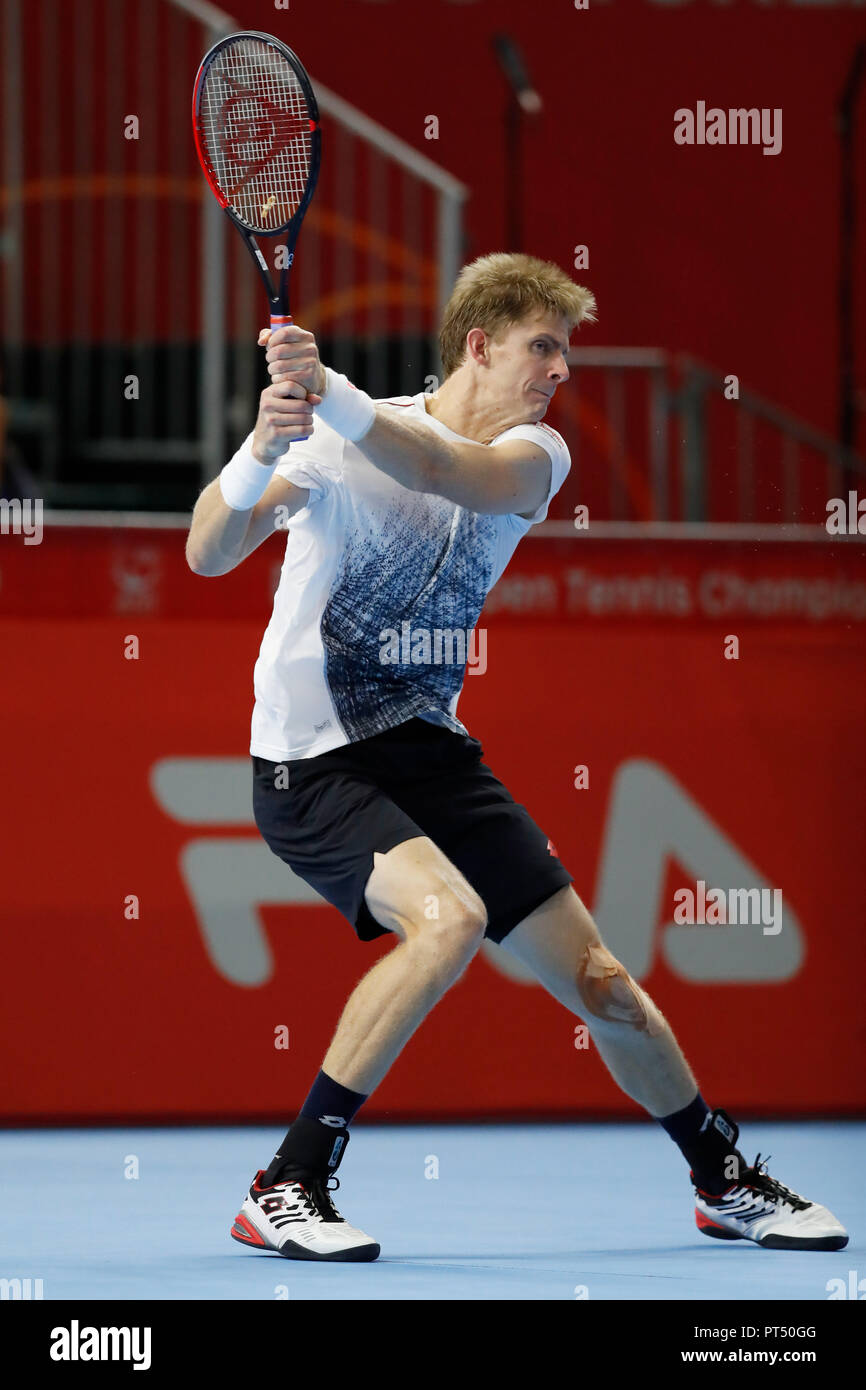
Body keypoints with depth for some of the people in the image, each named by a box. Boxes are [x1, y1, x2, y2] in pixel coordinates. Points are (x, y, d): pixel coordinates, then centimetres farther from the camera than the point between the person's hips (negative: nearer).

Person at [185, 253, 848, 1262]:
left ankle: (724, 1180, 29)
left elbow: (452, 471, -25)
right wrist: (263, 451, -41)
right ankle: (285, 1188, -25)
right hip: (312, 760, -6)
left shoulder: (535, 455, -1)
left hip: (428, 747, 6)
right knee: (446, 915, -31)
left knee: (593, 974, 6)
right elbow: (209, 554, -21)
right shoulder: (339, 444, -11)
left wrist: (332, 396, -42)